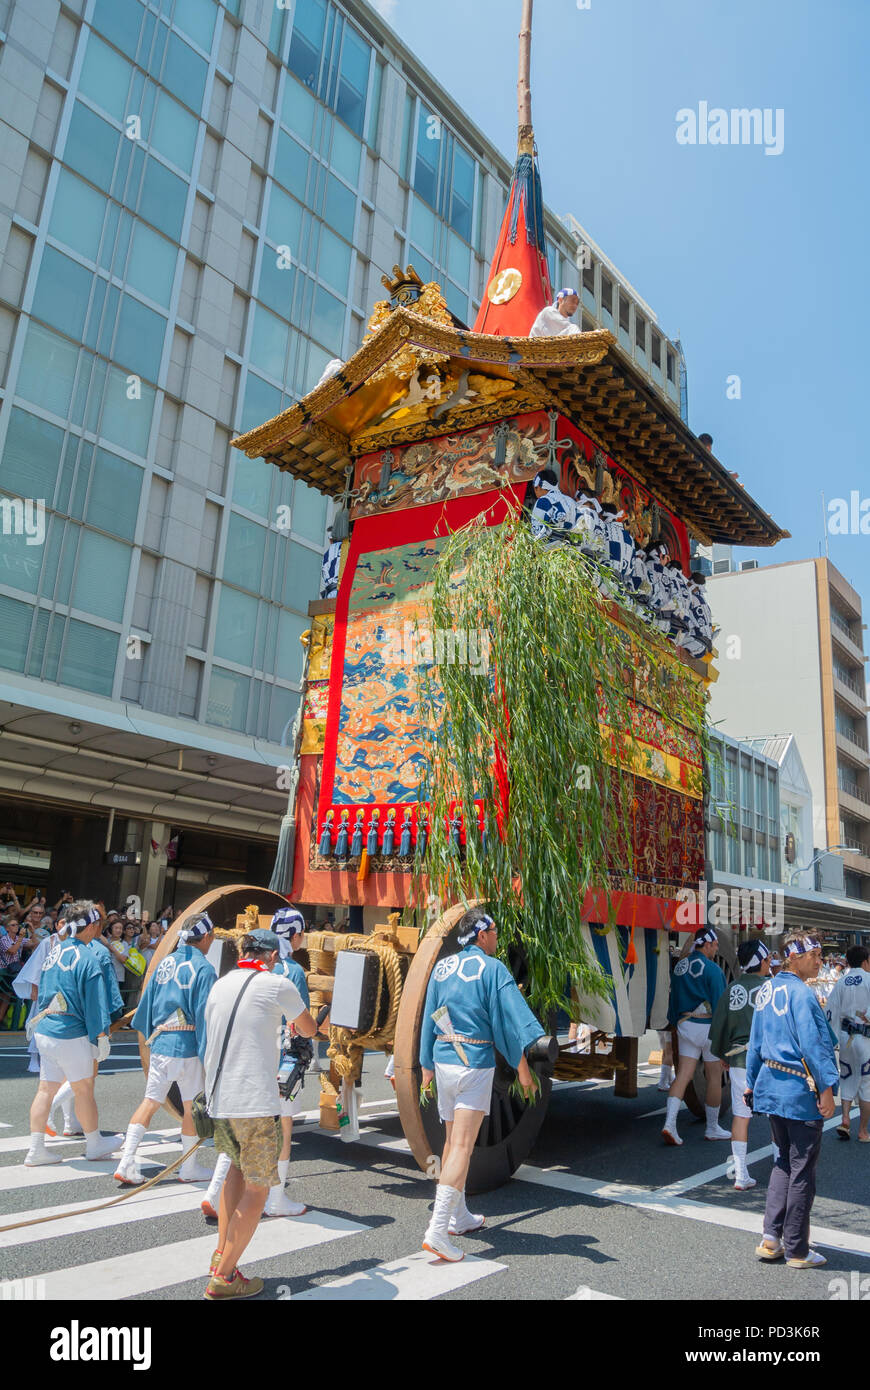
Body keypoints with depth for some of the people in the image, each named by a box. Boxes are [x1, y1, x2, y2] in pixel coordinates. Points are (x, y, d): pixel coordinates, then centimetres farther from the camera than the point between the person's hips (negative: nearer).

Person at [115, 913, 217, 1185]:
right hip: (187, 1047, -6)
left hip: (159, 1043, 6)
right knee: (192, 1107, 9)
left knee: (150, 1102, 10)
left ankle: (126, 1164, 4)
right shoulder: (203, 969, -14)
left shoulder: (165, 963, 7)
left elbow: (147, 1003, 12)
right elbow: (204, 1015, -16)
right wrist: (209, 1058, -11)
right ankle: (189, 1168, 20)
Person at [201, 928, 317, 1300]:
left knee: (239, 1164, 27)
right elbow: (309, 1030, 7)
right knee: (257, 1187, 5)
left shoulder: (220, 985, 11)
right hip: (254, 1102, -7)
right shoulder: (276, 983, -7)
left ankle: (221, 1253, 24)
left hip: (218, 1099, 7)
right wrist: (291, 1017, 30)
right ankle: (223, 1278, 7)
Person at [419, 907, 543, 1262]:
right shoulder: (492, 968, -8)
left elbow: (429, 1019, 14)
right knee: (462, 1145, -7)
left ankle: (459, 1217, 31)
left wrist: (427, 1066, 21)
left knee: (452, 1141, 18)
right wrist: (522, 1067, -5)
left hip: (443, 1059, 6)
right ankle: (437, 1229, -14)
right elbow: (510, 1019, -11)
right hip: (475, 1062, -6)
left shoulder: (441, 968, 9)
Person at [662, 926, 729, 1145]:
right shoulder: (711, 969, -13)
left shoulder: (679, 966, 9)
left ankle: (669, 1123, -12)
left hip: (685, 1025, 6)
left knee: (683, 1075, 2)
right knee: (714, 1077, 9)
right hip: (708, 1026, -6)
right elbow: (719, 1002, -13)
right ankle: (712, 1128, 20)